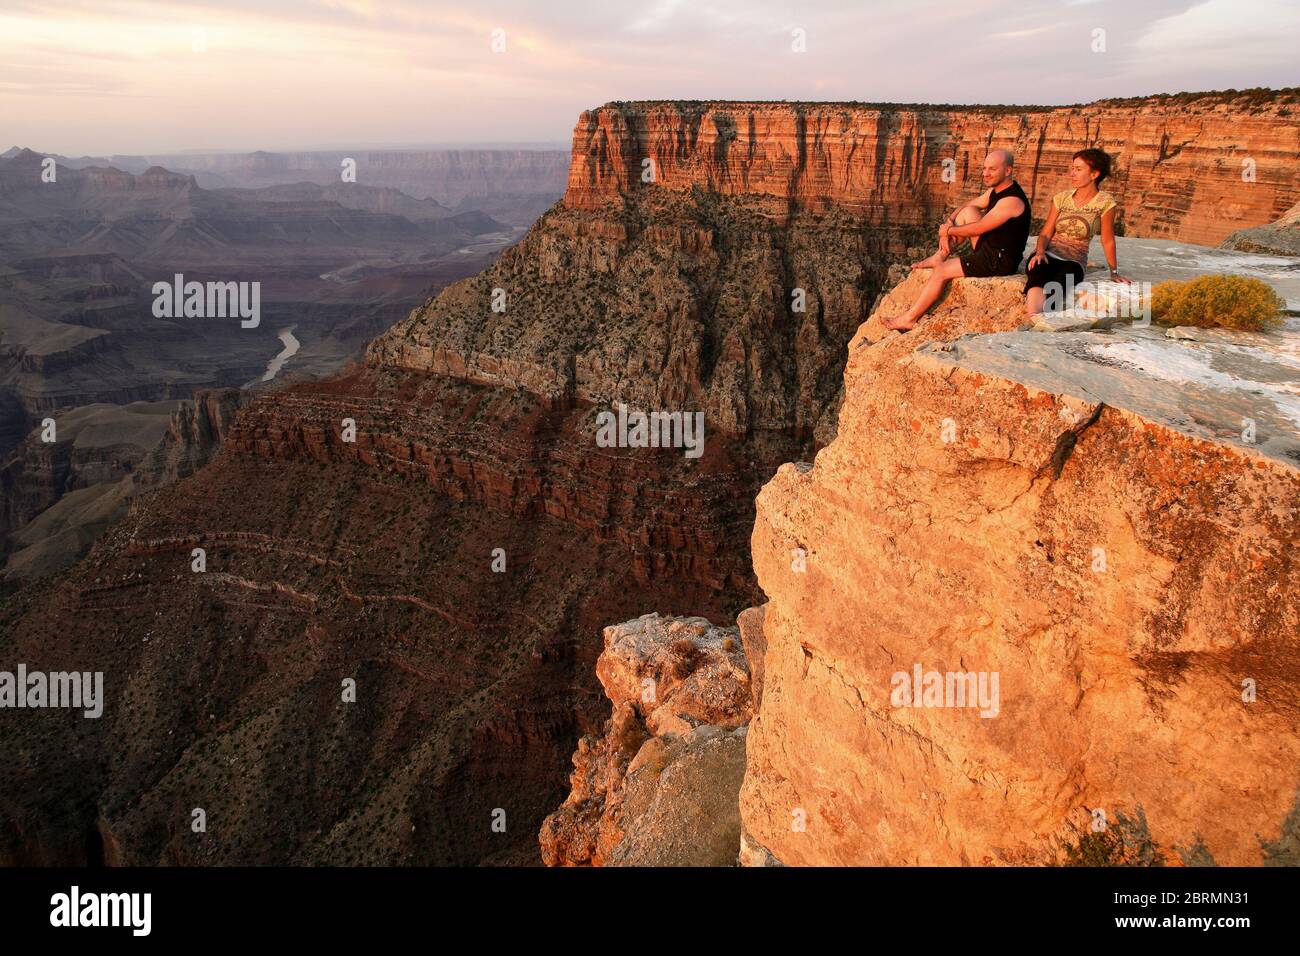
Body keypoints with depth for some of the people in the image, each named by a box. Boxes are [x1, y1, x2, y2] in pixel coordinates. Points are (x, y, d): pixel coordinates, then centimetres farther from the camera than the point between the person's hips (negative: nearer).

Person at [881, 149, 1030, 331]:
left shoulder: (1012, 200, -24)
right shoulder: (995, 190, 7)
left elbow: (977, 229, -20)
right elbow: (964, 208, 16)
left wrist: (947, 230, -6)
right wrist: (949, 222, -4)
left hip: (1000, 261, -10)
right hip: (989, 248, 10)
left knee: (942, 271, -15)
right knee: (969, 211, 5)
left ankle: (909, 318, -8)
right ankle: (939, 257, 9)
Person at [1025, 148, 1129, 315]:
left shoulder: (1105, 202, 0)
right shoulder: (1062, 197, 11)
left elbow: (1108, 241, 7)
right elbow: (1046, 233, 10)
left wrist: (1114, 272, 13)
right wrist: (1040, 251, -11)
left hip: (1074, 262, -1)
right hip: (1048, 254, 1)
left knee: (1054, 287, -38)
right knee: (1038, 270, -37)